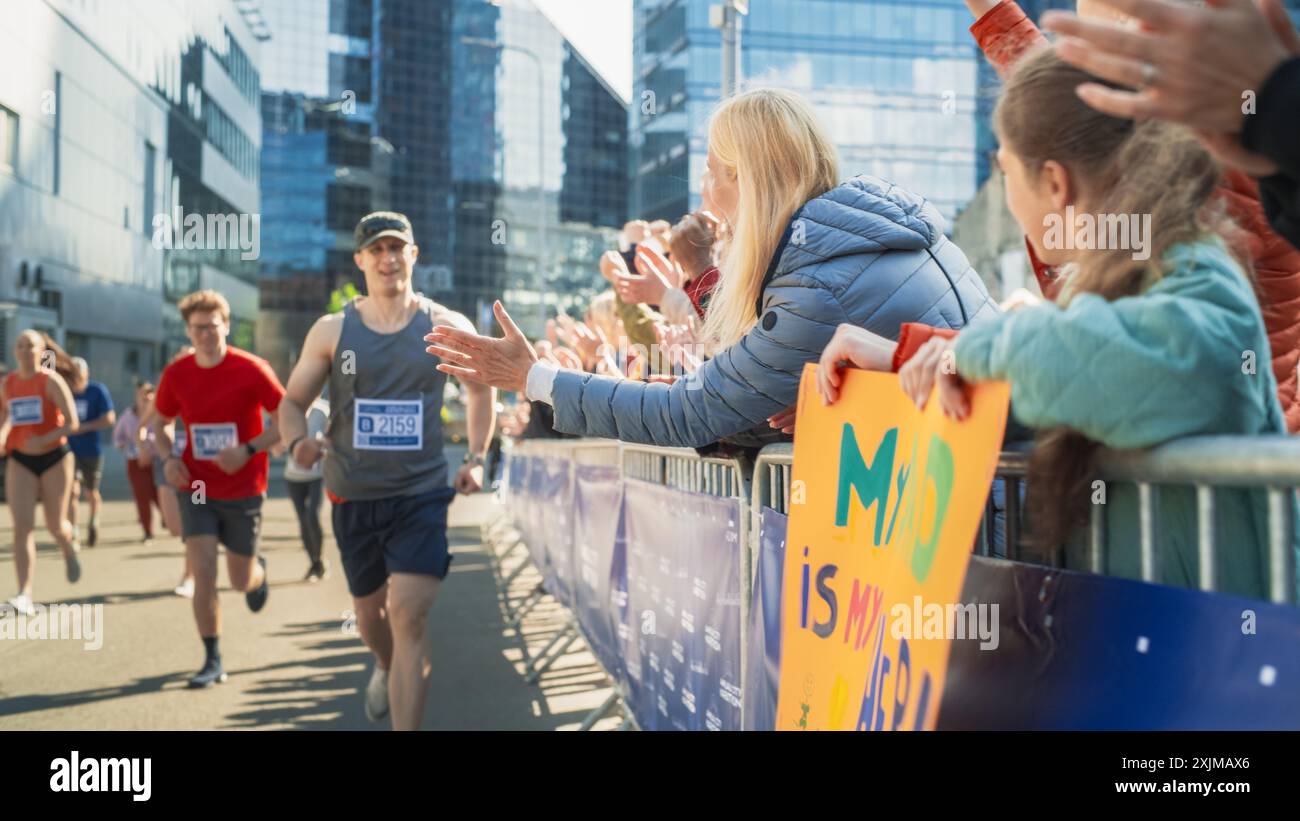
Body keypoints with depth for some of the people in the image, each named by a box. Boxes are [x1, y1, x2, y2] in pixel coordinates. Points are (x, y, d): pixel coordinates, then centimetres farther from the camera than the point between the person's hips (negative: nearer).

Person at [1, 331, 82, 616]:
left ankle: (70, 549, 44)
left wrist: (45, 440, -27)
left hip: (54, 457, -3)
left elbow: (72, 422, -13)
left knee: (55, 525, 5)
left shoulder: (51, 381, -8)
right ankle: (25, 596, -15)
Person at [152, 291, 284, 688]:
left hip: (243, 491, -2)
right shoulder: (176, 374, -3)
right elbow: (160, 422, 13)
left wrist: (248, 450, -22)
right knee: (202, 573, -10)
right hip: (196, 488, 2)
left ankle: (259, 570, 47)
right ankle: (212, 661, 4)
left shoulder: (252, 370, -13)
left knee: (241, 580, 9)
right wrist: (168, 457, -7)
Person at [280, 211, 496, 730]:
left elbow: (480, 389, 15)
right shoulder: (332, 331, 0)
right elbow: (293, 401, 6)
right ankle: (386, 667, 54)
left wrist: (476, 458, 5)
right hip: (353, 496, 2)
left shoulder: (446, 328, -1)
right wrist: (297, 441, -17)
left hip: (422, 494, -2)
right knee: (369, 610, 20)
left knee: (409, 615, -15)